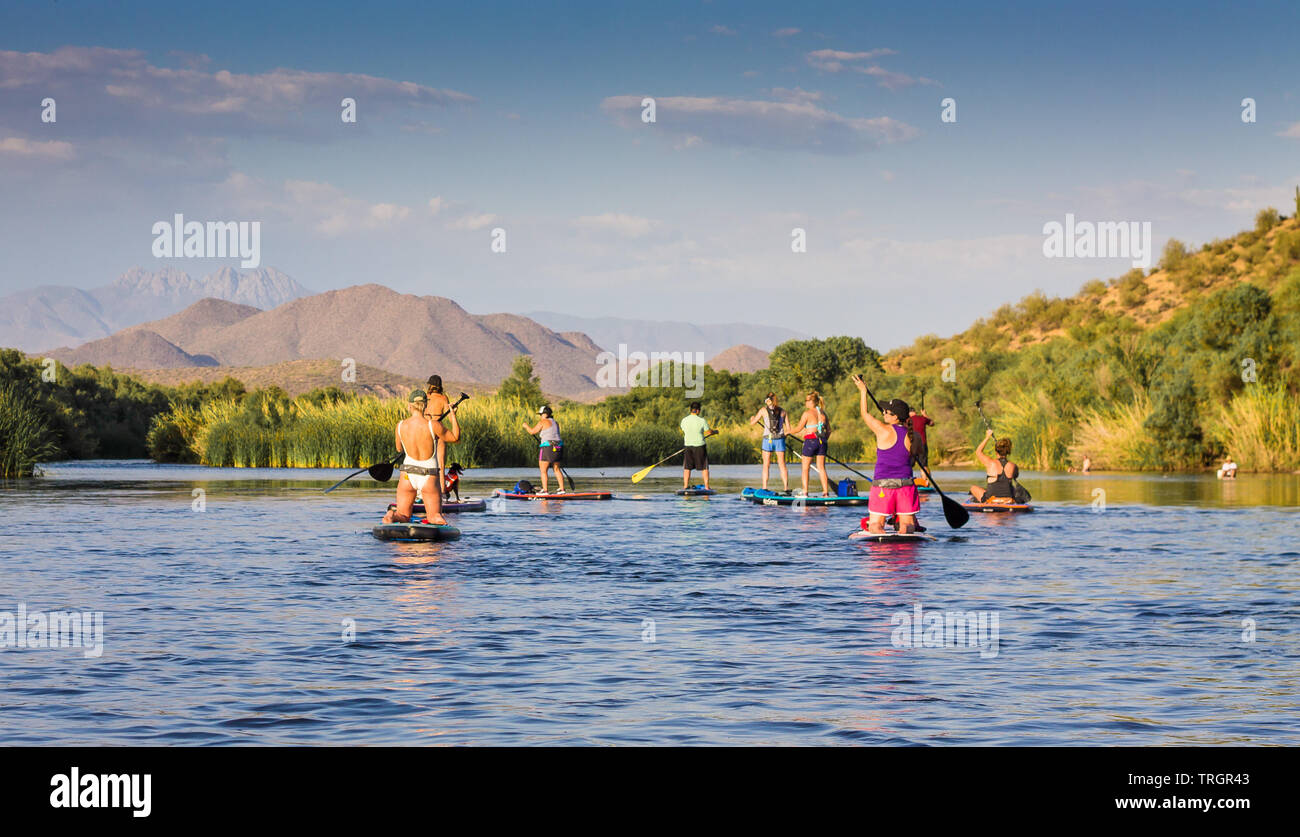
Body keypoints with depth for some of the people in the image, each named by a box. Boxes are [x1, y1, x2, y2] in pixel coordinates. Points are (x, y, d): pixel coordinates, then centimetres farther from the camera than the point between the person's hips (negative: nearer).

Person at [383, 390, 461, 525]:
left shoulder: (400, 426, -6)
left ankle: (392, 515, -22)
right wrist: (452, 415, 12)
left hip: (407, 476, 2)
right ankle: (435, 519, -24)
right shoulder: (433, 425, -15)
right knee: (435, 517, 13)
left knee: (403, 516, 13)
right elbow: (455, 437, 1)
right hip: (429, 478, -2)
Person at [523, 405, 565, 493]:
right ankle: (562, 489, 18)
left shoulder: (543, 422, -6)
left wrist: (526, 426, 16)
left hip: (547, 448, -7)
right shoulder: (555, 423, 15)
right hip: (558, 448, 7)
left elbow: (532, 431, 0)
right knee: (557, 469, 18)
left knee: (543, 470, 1)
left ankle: (545, 490, -4)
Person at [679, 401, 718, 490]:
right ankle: (707, 487, 8)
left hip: (688, 446, 3)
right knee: (704, 468, 8)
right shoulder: (702, 420, -12)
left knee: (687, 468, 13)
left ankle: (685, 486, 11)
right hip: (700, 446, -3)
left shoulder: (684, 420, -1)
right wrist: (715, 431, 15)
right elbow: (708, 432, -7)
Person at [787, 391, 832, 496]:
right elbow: (828, 430, 14)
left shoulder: (807, 413, -8)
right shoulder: (823, 413, 10)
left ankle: (805, 492, 0)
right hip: (822, 442, 6)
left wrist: (789, 431, 12)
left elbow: (798, 429, -5)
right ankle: (826, 492, 5)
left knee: (805, 468, 4)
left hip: (810, 441, -6)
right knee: (821, 468, 9)